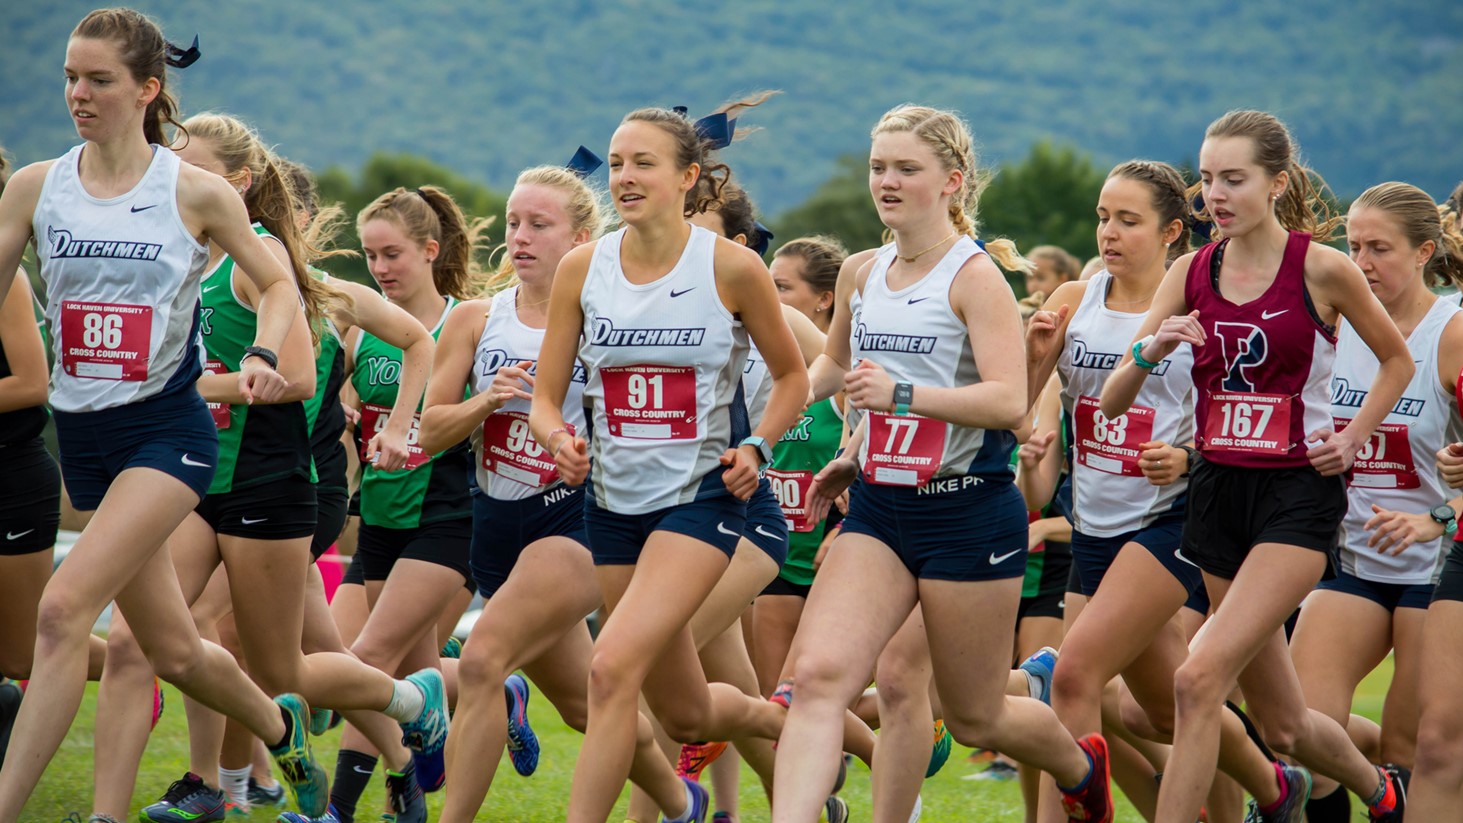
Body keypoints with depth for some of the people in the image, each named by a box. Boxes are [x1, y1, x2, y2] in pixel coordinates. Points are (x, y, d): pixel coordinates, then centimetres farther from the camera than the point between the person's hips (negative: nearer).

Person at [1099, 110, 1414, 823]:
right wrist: (1150, 350, -20)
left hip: (1298, 494, -5)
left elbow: (1397, 361, 9)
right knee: (1279, 722, 15)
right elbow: (1111, 403, -1)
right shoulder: (1191, 274, 3)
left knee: (1200, 678, -23)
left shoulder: (1320, 269, -8)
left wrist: (1351, 440, -4)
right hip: (1217, 490, 5)